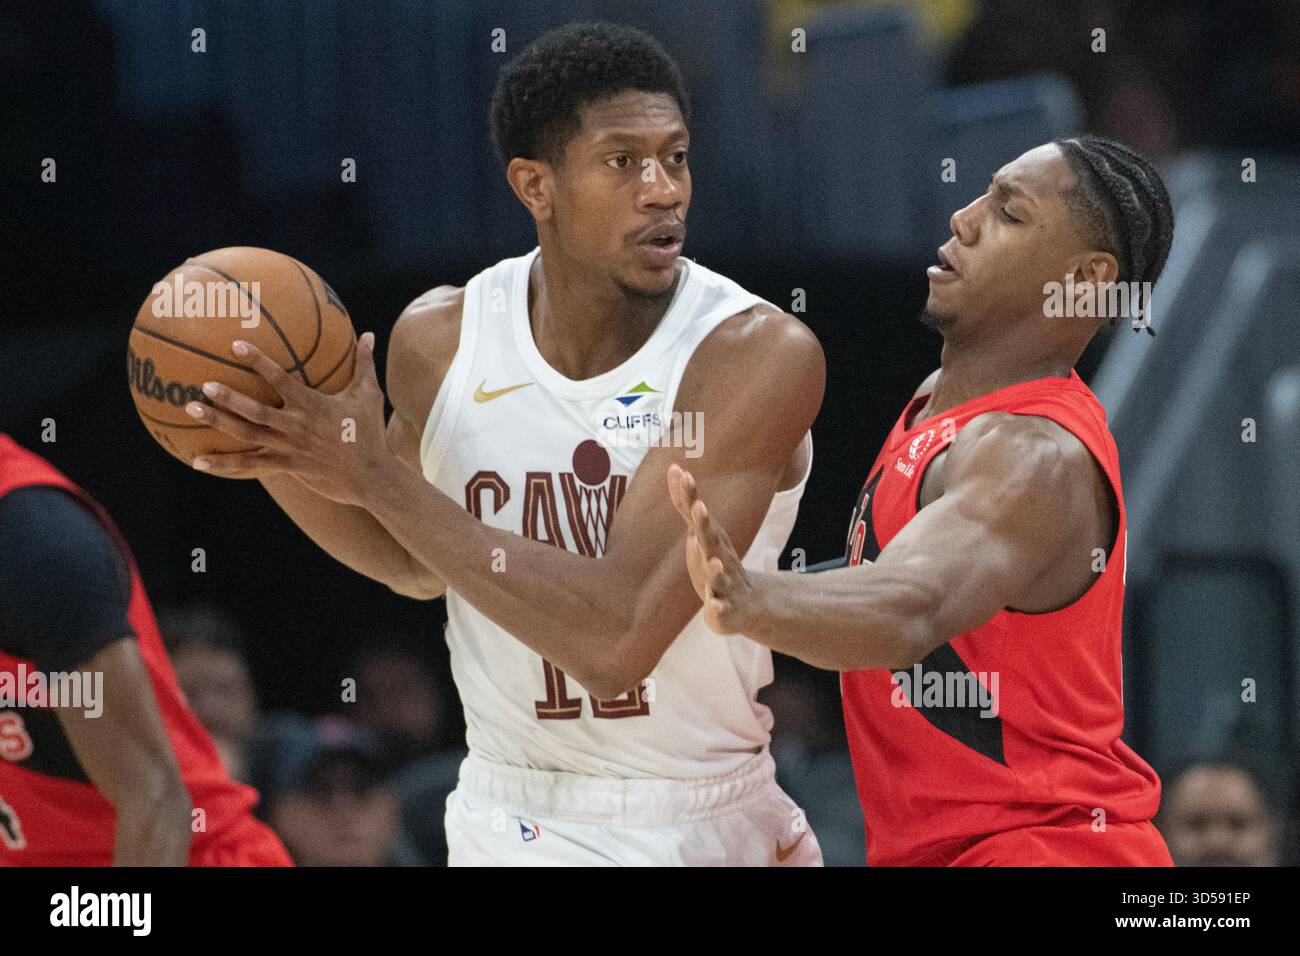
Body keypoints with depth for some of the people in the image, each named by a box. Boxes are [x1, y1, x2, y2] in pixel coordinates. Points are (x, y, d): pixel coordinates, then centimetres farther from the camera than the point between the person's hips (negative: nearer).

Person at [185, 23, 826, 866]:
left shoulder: (761, 355, -19)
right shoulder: (440, 339, -5)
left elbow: (616, 641, -27)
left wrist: (376, 476, -24)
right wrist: (279, 463, -4)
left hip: (705, 827, -3)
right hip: (507, 820, 3)